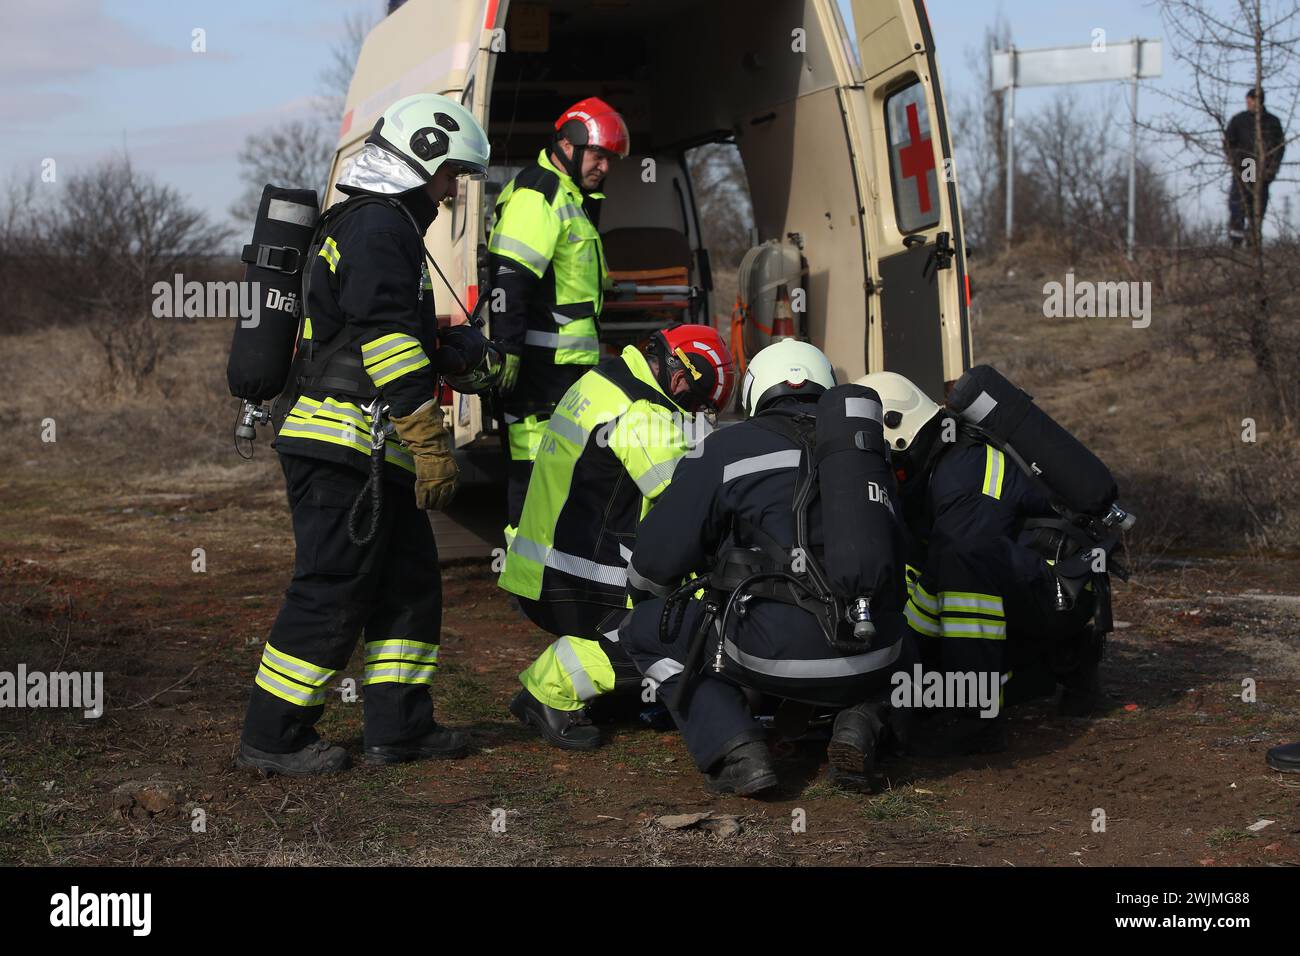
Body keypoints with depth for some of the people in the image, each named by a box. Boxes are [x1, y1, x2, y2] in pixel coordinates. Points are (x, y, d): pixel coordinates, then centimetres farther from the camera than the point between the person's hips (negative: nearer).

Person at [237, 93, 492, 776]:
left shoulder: (378, 226, 24)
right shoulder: (379, 227, -10)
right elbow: (389, 337, -19)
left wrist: (458, 350, 16)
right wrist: (430, 444, -20)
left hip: (367, 454, 11)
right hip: (346, 445, -11)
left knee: (410, 584, 12)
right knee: (333, 592, -7)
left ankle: (398, 725, 17)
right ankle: (272, 738, -1)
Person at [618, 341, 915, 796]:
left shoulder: (725, 449, 5)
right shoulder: (867, 448, 18)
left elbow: (660, 554, 7)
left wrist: (640, 592, 30)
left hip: (779, 654, -4)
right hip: (873, 662, 4)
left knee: (645, 632, 19)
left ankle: (736, 754, 0)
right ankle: (859, 722, 11)